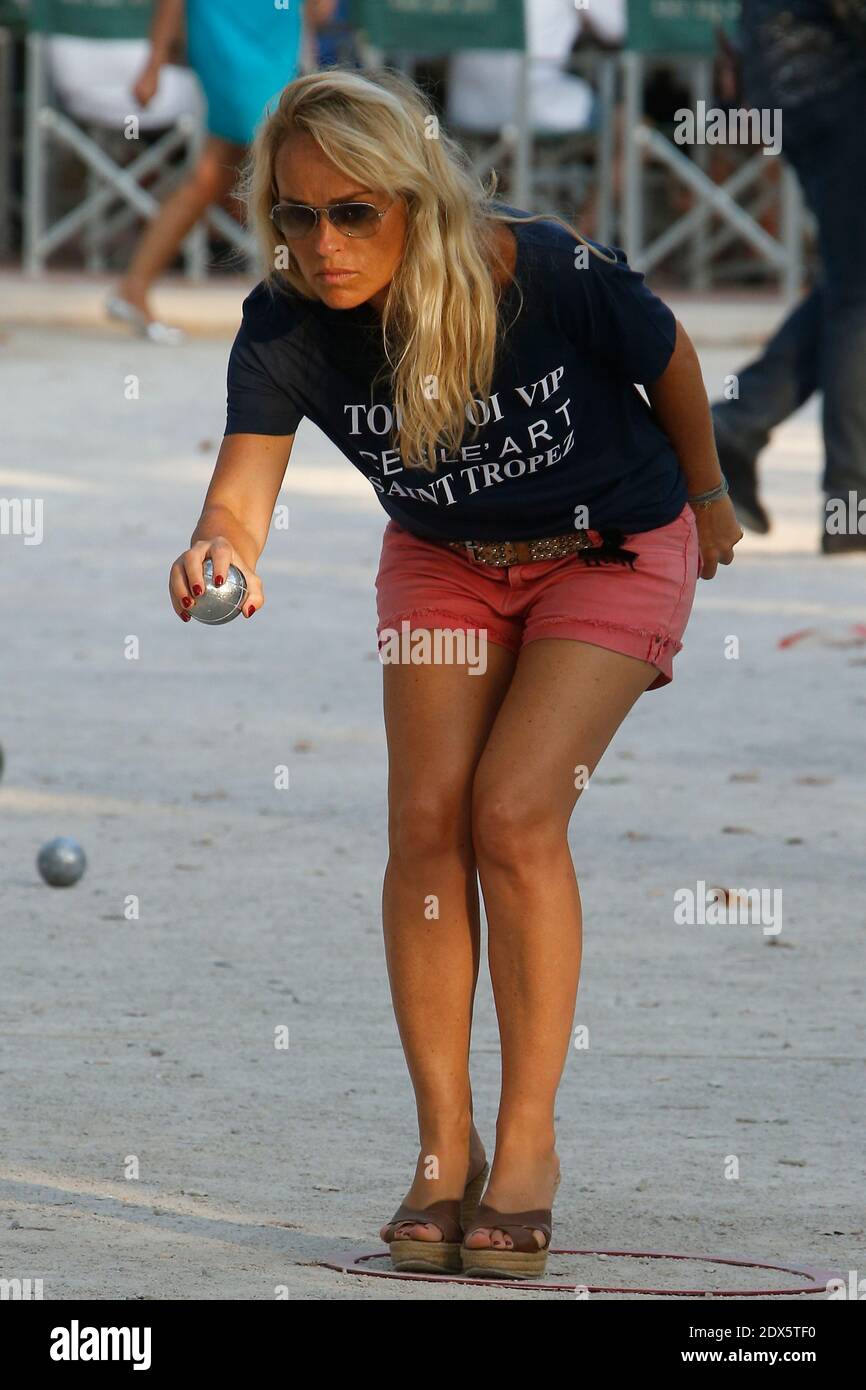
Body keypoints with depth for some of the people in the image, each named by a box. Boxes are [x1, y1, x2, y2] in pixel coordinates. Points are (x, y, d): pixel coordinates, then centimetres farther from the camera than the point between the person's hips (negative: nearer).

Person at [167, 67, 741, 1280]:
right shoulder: (285, 326, -25)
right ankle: (444, 1148, 3)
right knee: (429, 819, -8)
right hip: (446, 558, 4)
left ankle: (529, 1145, -6)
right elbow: (243, 488, -37)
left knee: (515, 817, -17)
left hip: (613, 550, -4)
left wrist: (707, 495, 5)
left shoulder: (549, 274, -33)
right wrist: (222, 551, -62)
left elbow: (669, 359, -12)